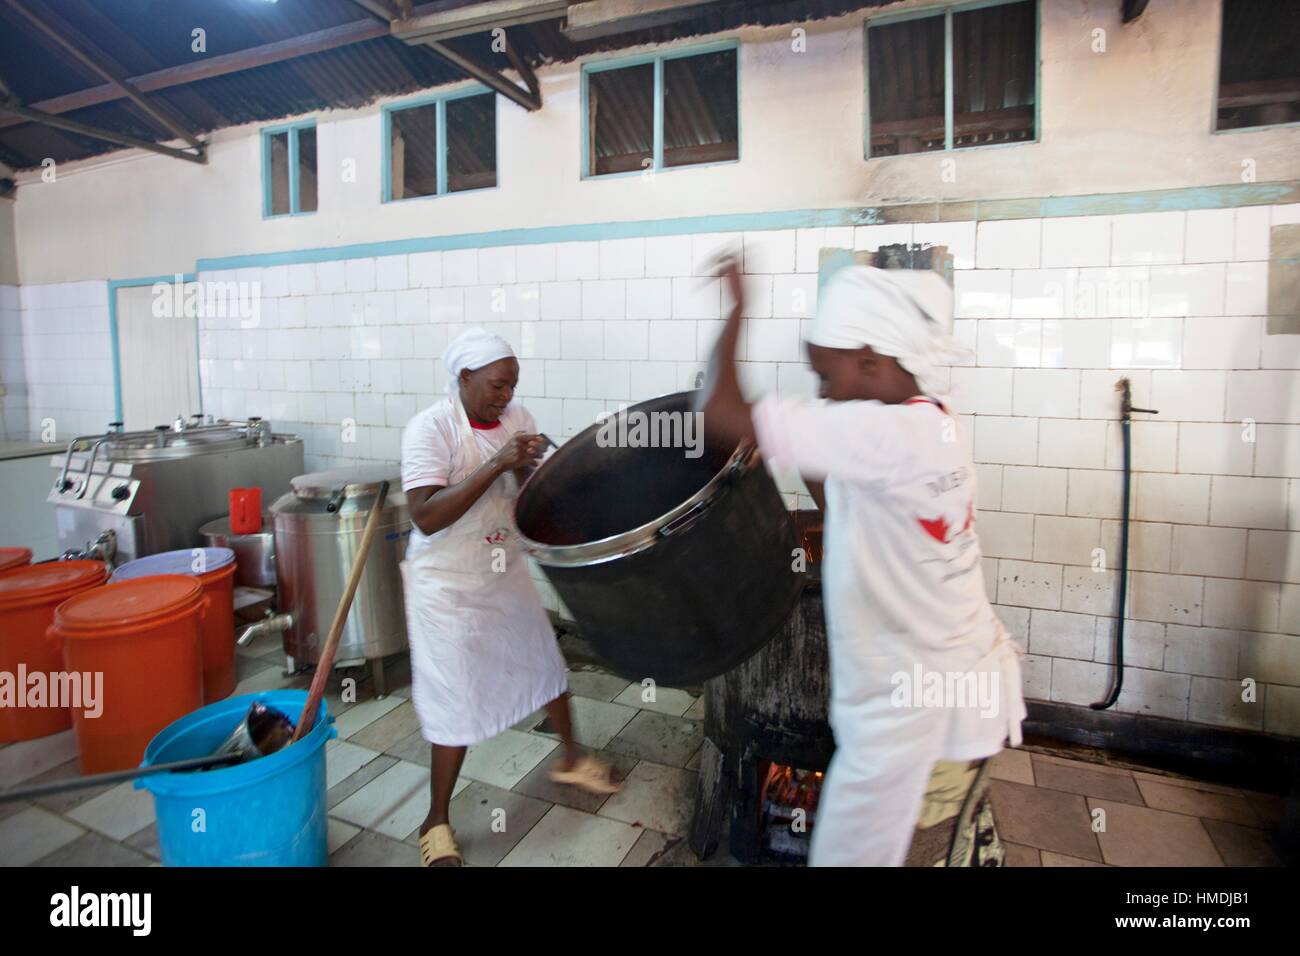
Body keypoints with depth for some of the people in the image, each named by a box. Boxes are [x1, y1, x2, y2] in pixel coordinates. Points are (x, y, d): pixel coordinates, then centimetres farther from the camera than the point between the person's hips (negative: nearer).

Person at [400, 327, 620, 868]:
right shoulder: (430, 429, -19)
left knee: (544, 665, 18)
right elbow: (426, 518, -29)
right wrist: (497, 464, -34)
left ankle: (571, 758, 45)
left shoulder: (516, 418, -2)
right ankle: (437, 821, 27)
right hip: (449, 587, -6)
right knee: (457, 703, 3)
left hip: (506, 575, 6)